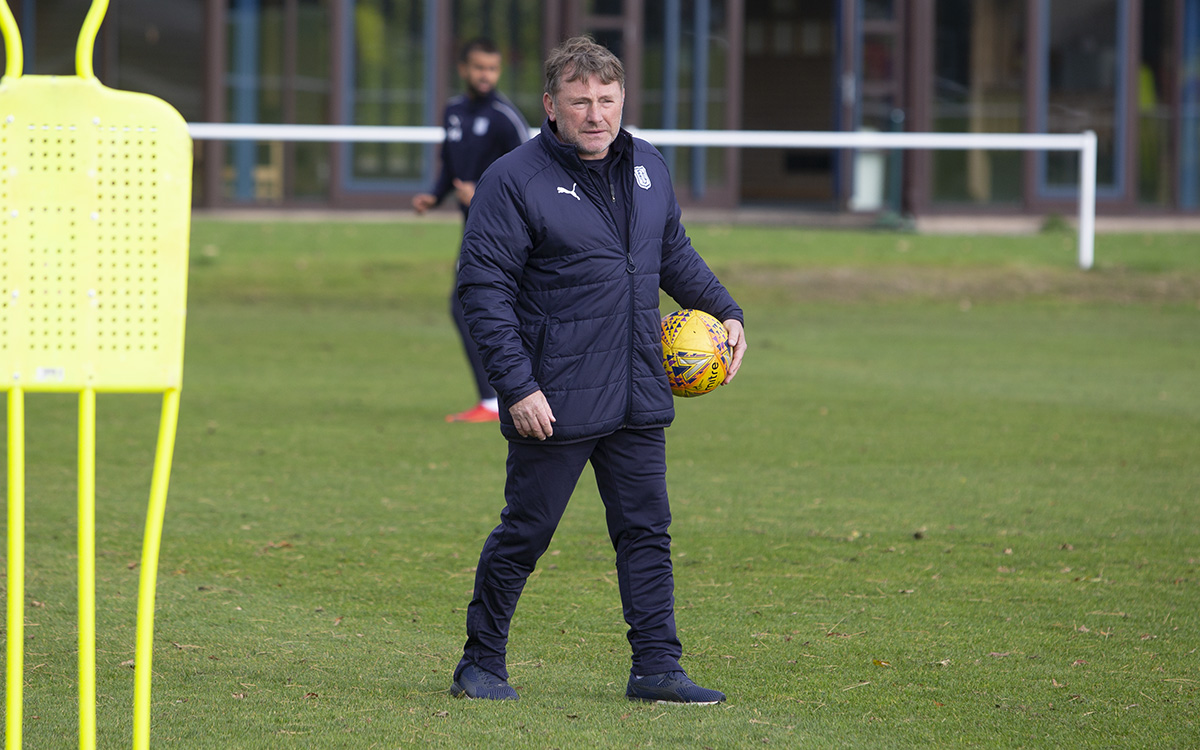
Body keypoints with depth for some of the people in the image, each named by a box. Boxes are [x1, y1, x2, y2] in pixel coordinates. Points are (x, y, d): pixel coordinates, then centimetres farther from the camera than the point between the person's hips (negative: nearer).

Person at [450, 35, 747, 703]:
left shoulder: (649, 168, 10)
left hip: (639, 398, 6)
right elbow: (485, 288, -12)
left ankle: (657, 667, 12)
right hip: (554, 400, -6)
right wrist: (516, 385, -18)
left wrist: (724, 309, 12)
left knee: (647, 530, 6)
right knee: (525, 535, 2)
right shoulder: (515, 181, -10)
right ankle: (481, 665, 15)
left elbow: (675, 253, 26)